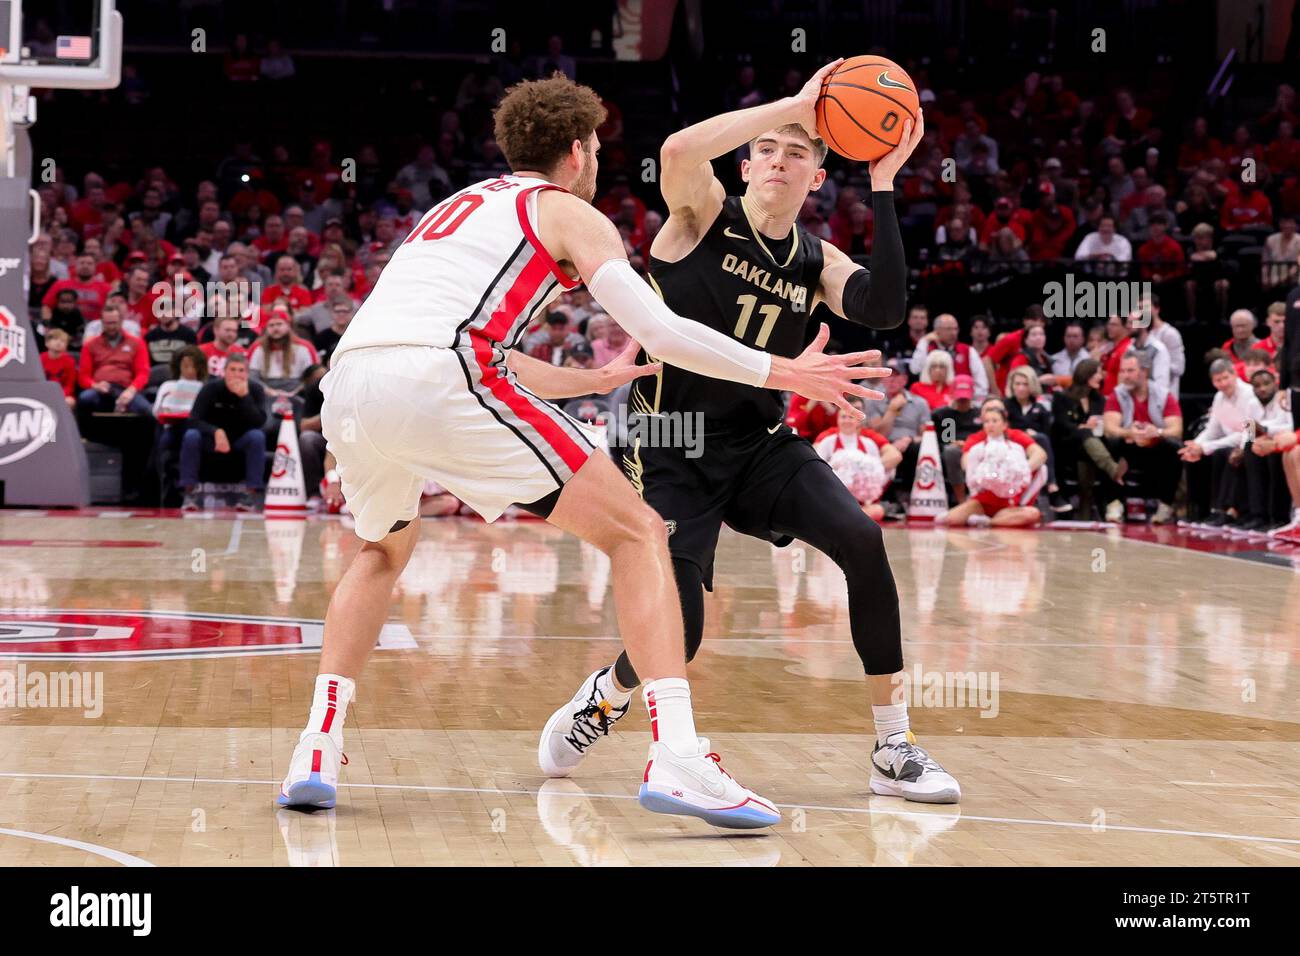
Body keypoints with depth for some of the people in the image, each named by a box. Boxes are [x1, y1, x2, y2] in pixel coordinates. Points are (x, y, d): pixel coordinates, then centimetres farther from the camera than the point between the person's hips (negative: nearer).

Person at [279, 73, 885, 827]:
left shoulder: (461, 206, 37)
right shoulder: (570, 213, 17)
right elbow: (660, 332, 5)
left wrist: (588, 382, 55)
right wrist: (784, 374, 14)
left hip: (348, 382, 7)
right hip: (438, 379, -6)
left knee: (383, 553, 35)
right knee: (637, 534, 4)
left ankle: (318, 749, 19)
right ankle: (677, 758, -11)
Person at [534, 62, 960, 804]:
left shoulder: (818, 261, 2)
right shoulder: (703, 215, -8)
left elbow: (885, 310, -19)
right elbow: (677, 151, -32)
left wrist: (884, 186, -20)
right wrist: (791, 105, -30)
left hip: (761, 443, 4)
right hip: (672, 450, -4)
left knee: (862, 540, -21)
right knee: (678, 639, -15)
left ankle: (895, 751, -10)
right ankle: (602, 699, 24)